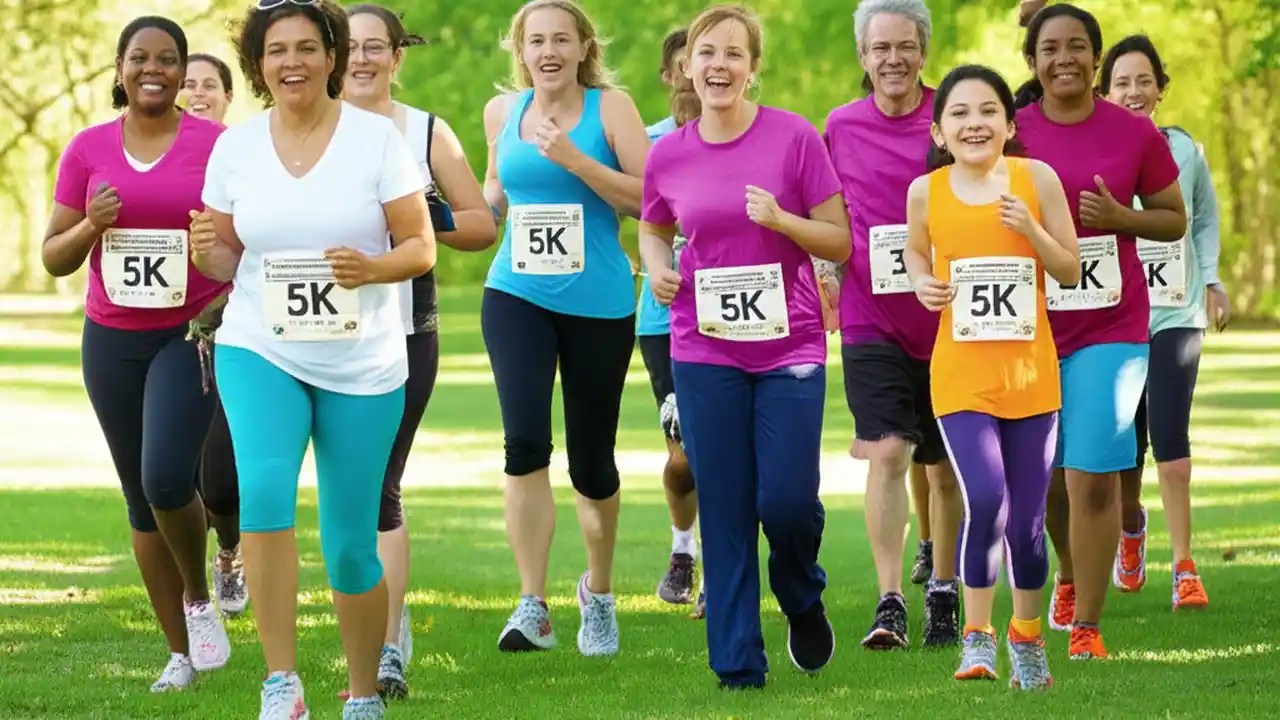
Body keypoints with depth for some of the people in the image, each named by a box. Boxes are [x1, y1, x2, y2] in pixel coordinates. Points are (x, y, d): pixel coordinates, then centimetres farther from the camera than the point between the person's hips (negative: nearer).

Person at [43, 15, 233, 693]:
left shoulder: (216, 145, -4)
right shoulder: (89, 149, 3)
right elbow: (54, 258, 6)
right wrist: (91, 225, -14)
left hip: (193, 333, -3)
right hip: (113, 339, 3)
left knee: (166, 478, -20)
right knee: (141, 499, 7)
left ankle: (200, 598, 8)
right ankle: (180, 652, 17)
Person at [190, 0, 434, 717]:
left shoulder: (376, 136, -4)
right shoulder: (235, 147, 4)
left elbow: (422, 248, -3)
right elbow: (227, 260, 12)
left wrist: (370, 268, -23)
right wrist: (205, 253, -11)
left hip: (363, 366, -1)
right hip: (260, 352, 1)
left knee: (351, 546, 4)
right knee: (265, 488, -27)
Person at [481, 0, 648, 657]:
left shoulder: (610, 108, -4)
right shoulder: (503, 111, 7)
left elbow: (650, 198, -12)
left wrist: (576, 162, -21)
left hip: (599, 303, -2)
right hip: (516, 297, 2)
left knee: (591, 461, 8)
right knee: (524, 440, -18)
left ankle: (599, 591, 34)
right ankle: (532, 608, -17)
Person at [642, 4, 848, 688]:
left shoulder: (795, 137, -7)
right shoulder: (668, 155, 2)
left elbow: (840, 242, -2)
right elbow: (653, 230, 22)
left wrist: (780, 220, -19)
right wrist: (657, 268, 1)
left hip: (789, 343, -2)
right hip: (705, 349, 2)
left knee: (786, 500, -8)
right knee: (724, 511, 1)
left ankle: (803, 600, 25)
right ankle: (737, 661, 10)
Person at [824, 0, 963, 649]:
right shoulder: (841, 127, 3)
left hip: (947, 322, 0)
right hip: (872, 321, 0)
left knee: (945, 467, 9)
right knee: (887, 452, -15)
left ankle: (943, 596, 26)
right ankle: (889, 605, -16)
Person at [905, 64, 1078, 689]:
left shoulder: (1037, 179, -5)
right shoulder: (926, 191, -3)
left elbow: (1071, 271, 0)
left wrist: (1030, 230, -16)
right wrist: (922, 283, -5)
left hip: (1031, 374, 1)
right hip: (961, 376, -1)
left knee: (1027, 518, 9)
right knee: (985, 498, -20)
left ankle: (1027, 634, 32)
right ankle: (977, 633, -2)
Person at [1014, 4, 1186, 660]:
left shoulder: (1135, 134, -3)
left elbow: (1175, 219, 7)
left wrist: (1120, 217, -11)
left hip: (1110, 327, -1)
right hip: (1028, 327, 2)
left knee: (1093, 476, -9)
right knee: (1045, 475, 13)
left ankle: (1085, 625, 0)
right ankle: (1069, 575, 43)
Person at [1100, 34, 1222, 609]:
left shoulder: (1184, 151, 3)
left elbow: (1206, 220, 14)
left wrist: (1212, 281, 5)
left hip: (1175, 312, 0)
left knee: (1170, 435, -13)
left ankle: (1184, 568, -6)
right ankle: (1129, 527, 40)